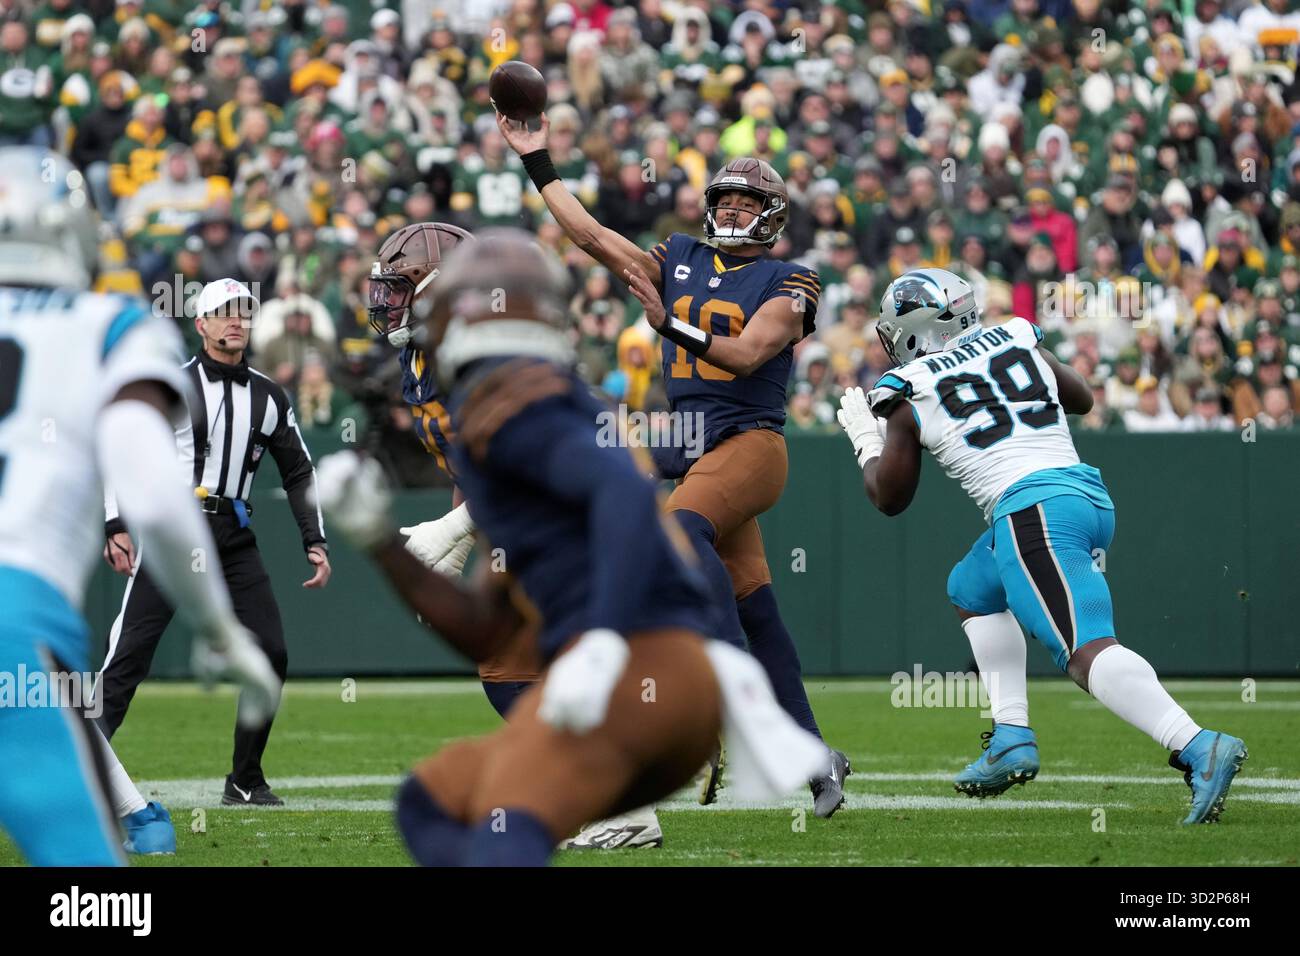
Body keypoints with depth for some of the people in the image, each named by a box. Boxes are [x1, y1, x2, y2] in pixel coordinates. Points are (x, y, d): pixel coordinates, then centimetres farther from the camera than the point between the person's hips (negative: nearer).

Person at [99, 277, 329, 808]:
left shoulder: (270, 398, 13)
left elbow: (298, 472, 19)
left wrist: (315, 542, 10)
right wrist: (118, 526, -9)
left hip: (235, 537, 5)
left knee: (271, 653, -2)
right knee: (131, 650, -13)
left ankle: (246, 781, 9)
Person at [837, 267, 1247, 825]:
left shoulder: (908, 394, 7)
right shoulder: (1015, 340, 19)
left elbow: (889, 498, 17)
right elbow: (1082, 399, 36)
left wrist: (865, 438, 34)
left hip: (1034, 510, -8)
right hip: (1091, 495, 8)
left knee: (1086, 651, -20)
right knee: (973, 591, 30)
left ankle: (1198, 749, -41)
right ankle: (1012, 738, 19)